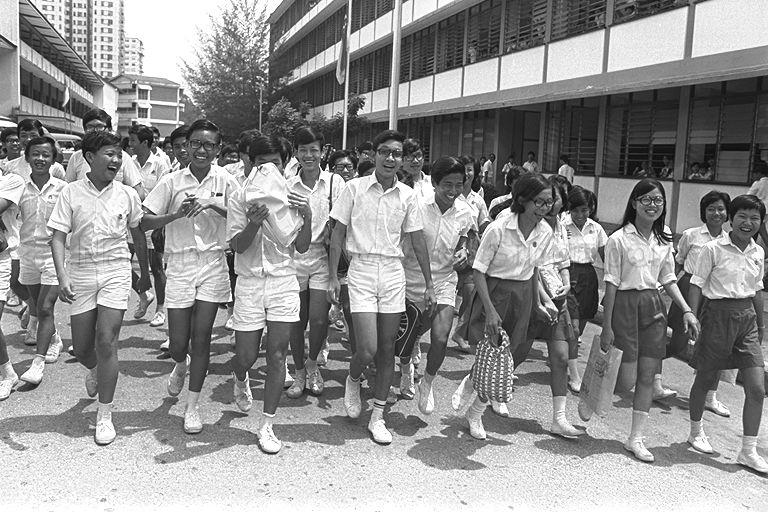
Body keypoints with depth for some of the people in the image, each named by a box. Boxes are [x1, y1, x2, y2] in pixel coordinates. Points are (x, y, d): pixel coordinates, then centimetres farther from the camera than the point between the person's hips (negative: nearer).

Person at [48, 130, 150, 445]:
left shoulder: (127, 194, 1)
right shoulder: (71, 193, -2)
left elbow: (138, 235, 13)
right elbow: (58, 237, -5)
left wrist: (145, 272, 19)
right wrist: (62, 277, -16)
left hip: (116, 272, -1)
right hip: (80, 274, 1)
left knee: (106, 342, -8)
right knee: (81, 347, 8)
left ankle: (104, 415, 4)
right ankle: (95, 371, 47)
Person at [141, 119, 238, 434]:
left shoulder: (225, 181, 3)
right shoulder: (172, 182, 1)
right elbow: (145, 223, -1)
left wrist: (213, 206, -17)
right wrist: (177, 214, -16)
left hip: (213, 265, 0)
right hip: (179, 265, 0)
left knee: (201, 339, 0)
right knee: (178, 342, 5)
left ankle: (192, 407, 14)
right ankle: (180, 367, 43)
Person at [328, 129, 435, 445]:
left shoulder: (407, 195, 5)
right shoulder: (354, 188, -2)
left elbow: (418, 241, 10)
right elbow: (337, 234, 1)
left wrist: (429, 285, 9)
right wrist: (333, 276, -4)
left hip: (393, 272, 3)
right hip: (362, 271, -3)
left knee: (387, 349, 6)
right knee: (367, 349, -11)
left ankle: (378, 416, 19)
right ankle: (353, 380, 25)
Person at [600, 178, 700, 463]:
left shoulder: (664, 240, 8)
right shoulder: (619, 239, -9)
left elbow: (668, 280, 15)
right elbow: (611, 284, -9)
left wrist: (687, 310, 4)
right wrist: (607, 327, -10)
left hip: (653, 305, 5)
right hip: (625, 304, -5)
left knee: (647, 377, 5)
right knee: (627, 380, -5)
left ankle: (636, 438, 16)